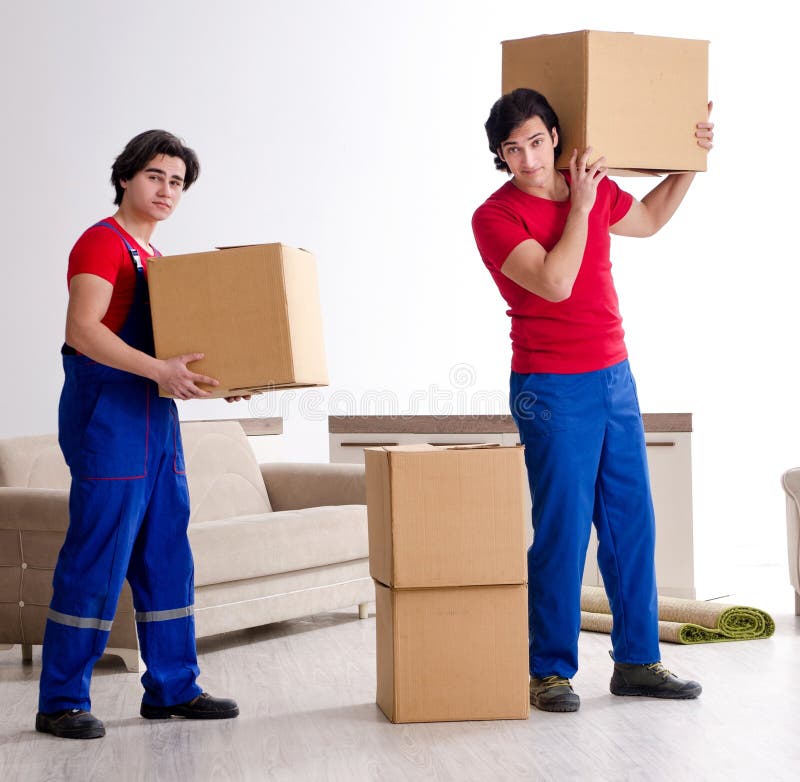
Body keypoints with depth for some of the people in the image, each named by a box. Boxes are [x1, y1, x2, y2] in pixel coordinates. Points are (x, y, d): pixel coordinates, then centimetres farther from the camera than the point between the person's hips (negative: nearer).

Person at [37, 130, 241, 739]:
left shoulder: (155, 257, 20)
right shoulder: (102, 243, -7)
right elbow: (82, 330, -20)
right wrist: (159, 370, -29)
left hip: (157, 419, 9)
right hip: (107, 415, -9)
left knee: (167, 557, 10)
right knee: (97, 558, -7)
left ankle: (172, 688, 19)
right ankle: (61, 703, 1)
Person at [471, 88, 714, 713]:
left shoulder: (596, 188, 8)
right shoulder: (496, 216, -11)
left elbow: (648, 220, 28)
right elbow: (555, 282, -23)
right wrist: (580, 205, -17)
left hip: (614, 379, 7)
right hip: (554, 391, -6)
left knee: (632, 524, 10)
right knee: (562, 531, -5)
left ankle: (638, 661, 20)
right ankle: (550, 672, 7)